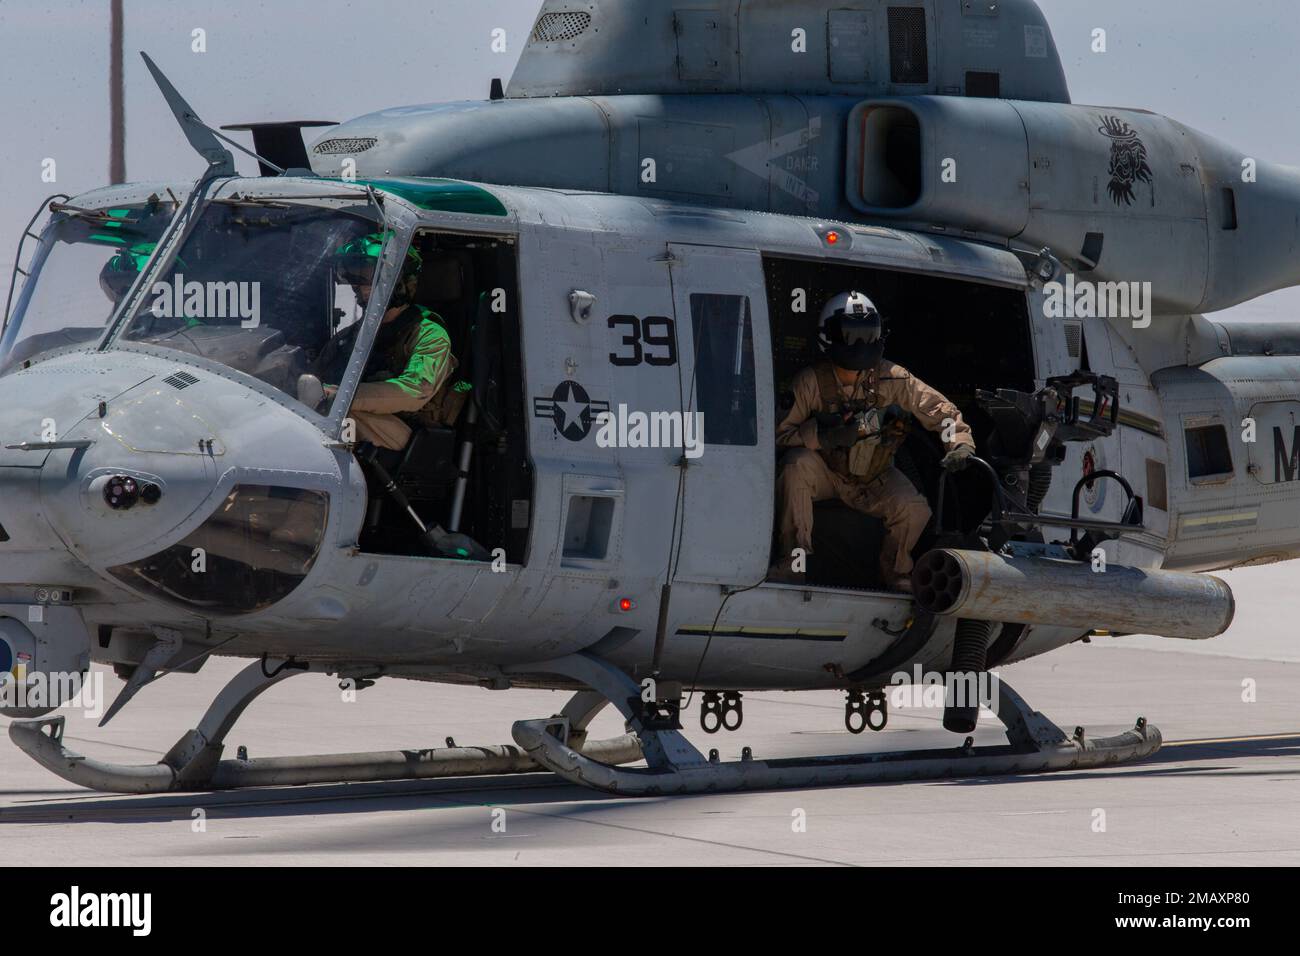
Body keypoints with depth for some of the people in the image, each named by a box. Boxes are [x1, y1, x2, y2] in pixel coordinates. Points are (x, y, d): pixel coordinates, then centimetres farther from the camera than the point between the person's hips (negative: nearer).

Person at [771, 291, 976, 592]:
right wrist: (825, 435, -36)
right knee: (798, 463, -33)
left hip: (874, 478, 1)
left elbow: (942, 411, -6)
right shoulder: (811, 382, -18)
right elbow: (780, 435, -21)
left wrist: (961, 444, -24)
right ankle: (794, 560, -24)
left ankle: (895, 572, 8)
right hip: (826, 473, -1)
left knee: (915, 511, -24)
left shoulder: (894, 380, -13)